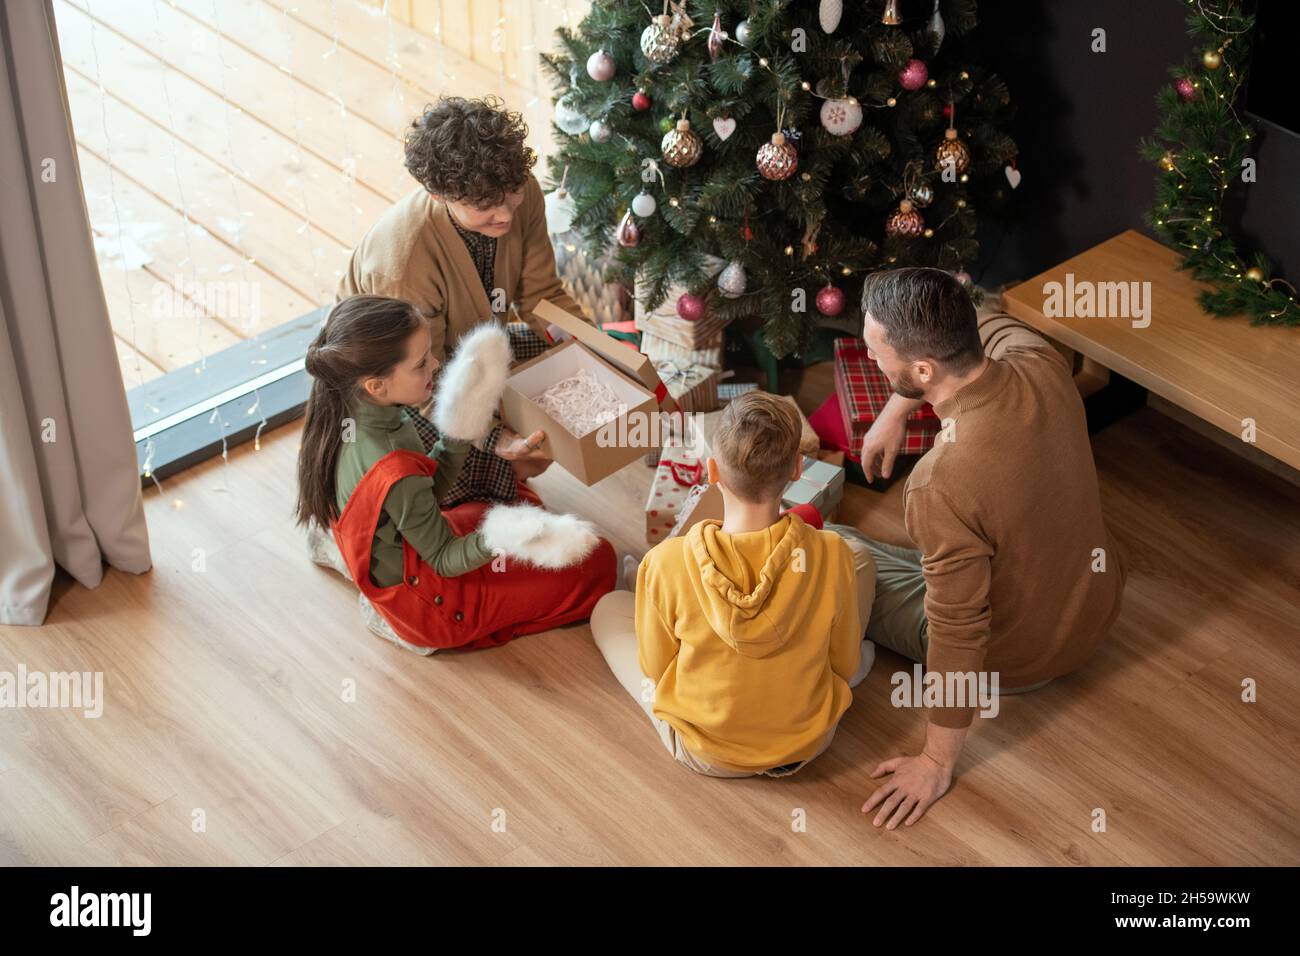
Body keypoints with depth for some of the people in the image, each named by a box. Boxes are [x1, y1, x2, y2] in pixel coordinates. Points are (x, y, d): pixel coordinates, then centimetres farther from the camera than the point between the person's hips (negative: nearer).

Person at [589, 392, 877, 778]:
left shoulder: (666, 564, -28)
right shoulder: (832, 556, -24)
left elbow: (656, 671, -10)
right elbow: (846, 666, -7)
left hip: (705, 755, -1)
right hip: (809, 741, 1)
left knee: (609, 609, 22)